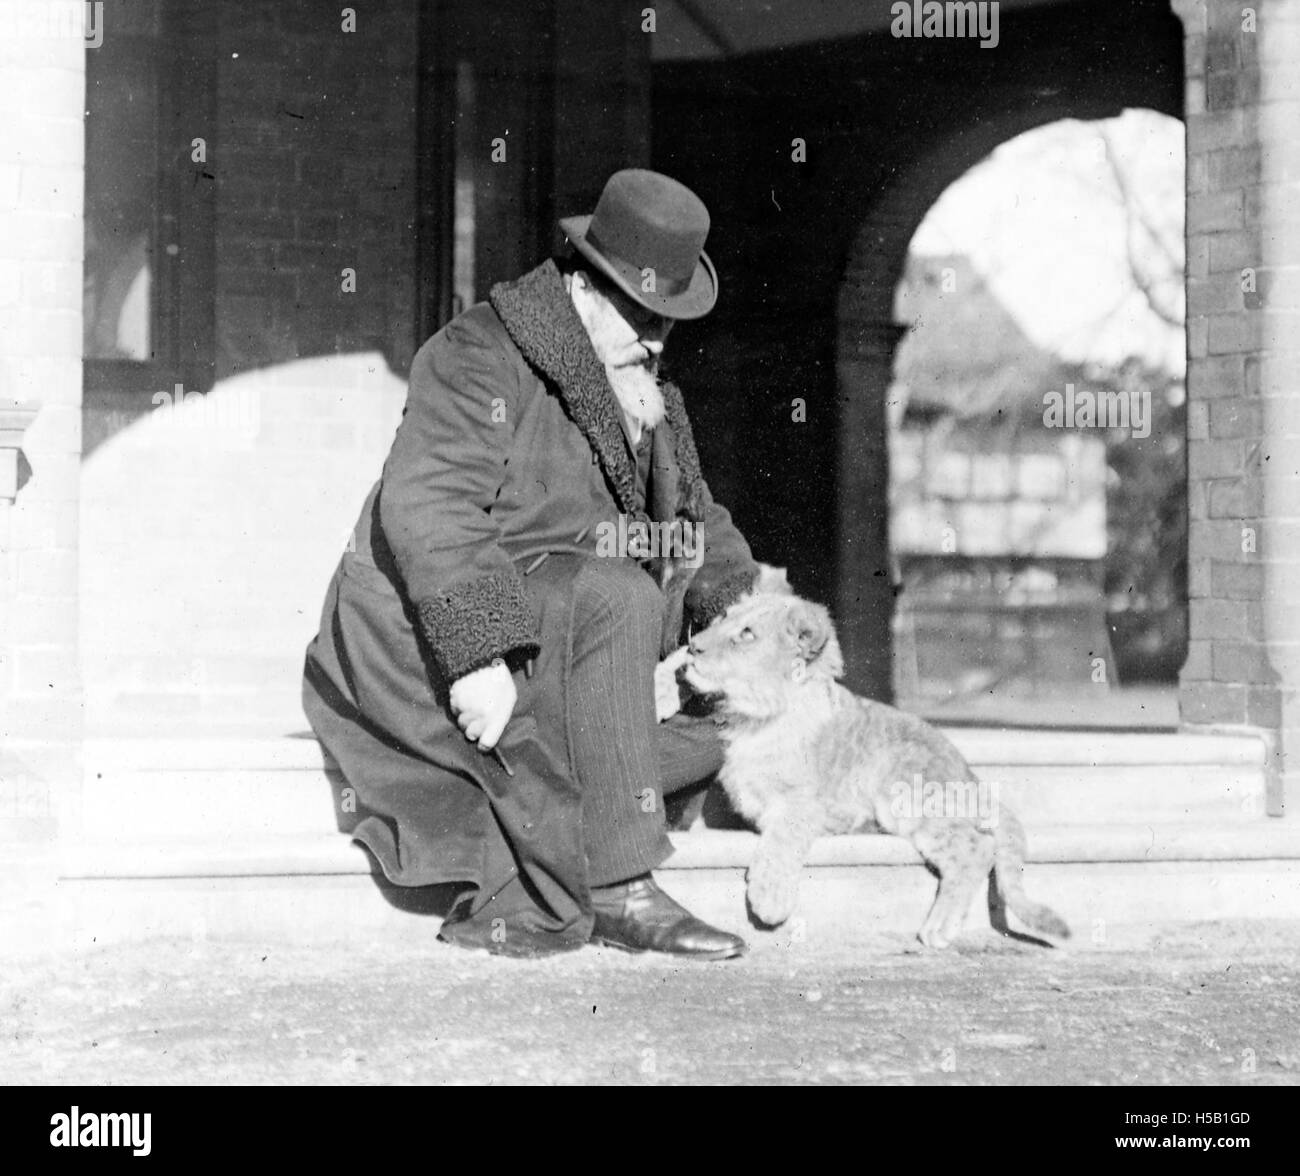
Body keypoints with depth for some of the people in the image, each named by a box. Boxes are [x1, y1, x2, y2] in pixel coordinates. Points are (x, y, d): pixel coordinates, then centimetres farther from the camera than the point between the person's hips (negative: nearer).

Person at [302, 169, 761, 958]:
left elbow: (698, 524, 25)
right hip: (426, 631, -9)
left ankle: (514, 895, -10)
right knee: (615, 597, -32)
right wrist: (479, 654, -35)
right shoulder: (478, 359, -12)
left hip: (554, 641, 9)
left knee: (715, 727, -9)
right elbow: (428, 509, -25)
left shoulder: (650, 394, 17)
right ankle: (618, 891, -29)